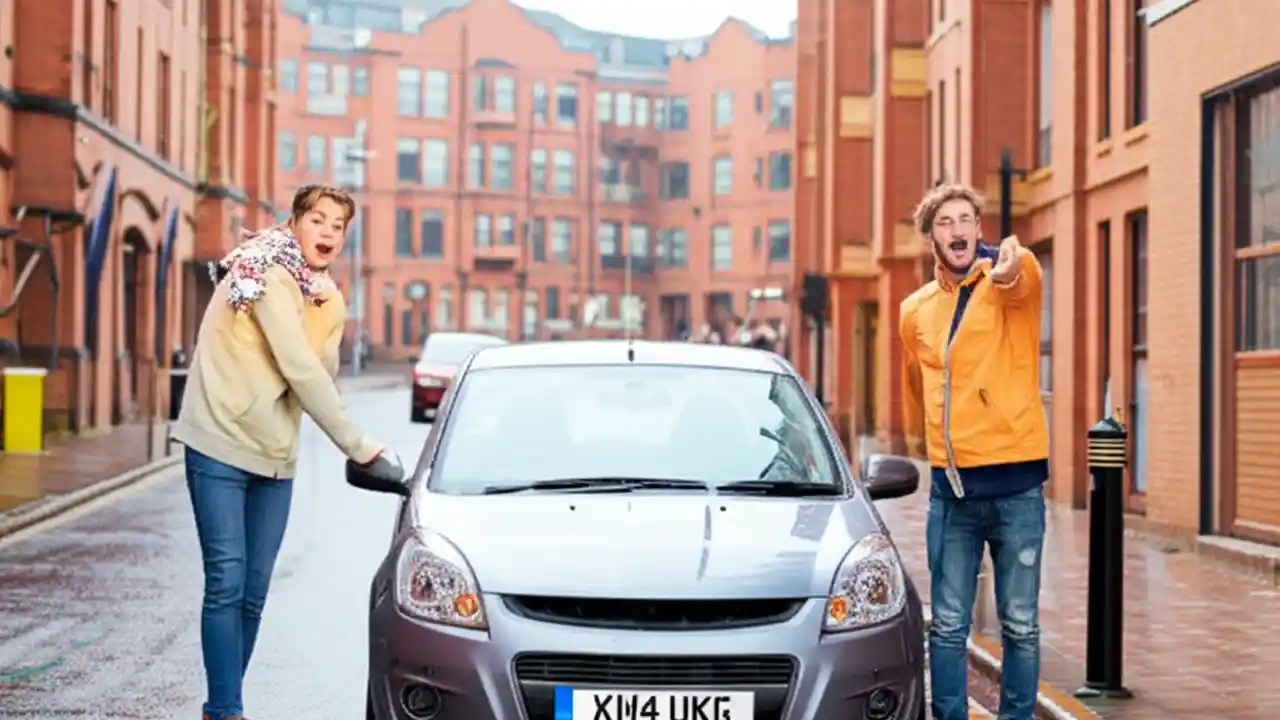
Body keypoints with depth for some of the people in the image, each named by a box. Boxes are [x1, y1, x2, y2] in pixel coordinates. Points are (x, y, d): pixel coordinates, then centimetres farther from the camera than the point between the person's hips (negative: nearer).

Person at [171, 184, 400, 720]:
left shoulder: (328, 299, 12)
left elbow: (321, 373, 3)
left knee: (253, 592, 6)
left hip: (274, 454, 7)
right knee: (227, 583, -9)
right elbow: (301, 371, -19)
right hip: (220, 444, -7)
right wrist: (358, 446, -18)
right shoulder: (268, 275, -14)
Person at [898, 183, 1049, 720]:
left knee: (1020, 625, 3)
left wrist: (1007, 271, -56)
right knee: (948, 626, 5)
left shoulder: (1012, 283, -6)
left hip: (1015, 483, -3)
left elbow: (1021, 278, -33)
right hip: (951, 487, 3)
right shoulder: (915, 310, 8)